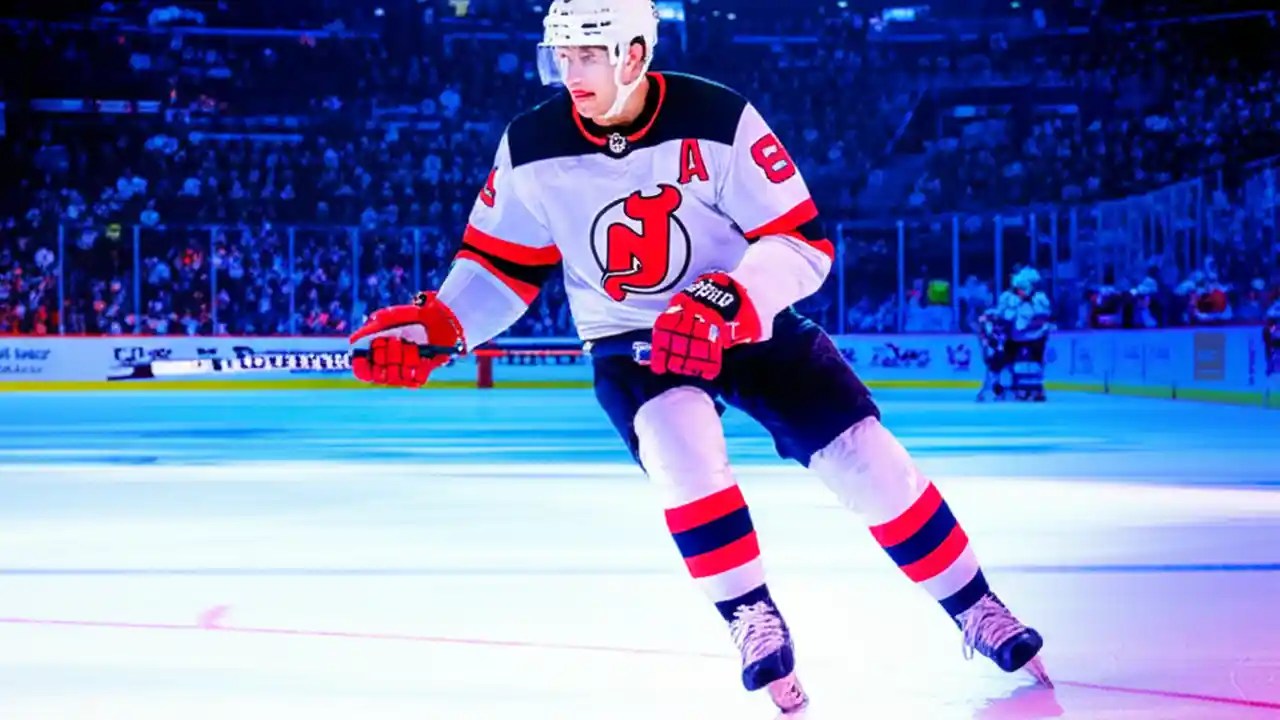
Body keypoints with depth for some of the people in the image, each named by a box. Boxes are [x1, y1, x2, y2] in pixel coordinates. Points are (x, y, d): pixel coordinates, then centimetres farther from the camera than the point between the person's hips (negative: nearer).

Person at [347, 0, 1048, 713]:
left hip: (750, 323, -1)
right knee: (679, 441, -30)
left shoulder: (717, 120, -21)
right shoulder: (533, 148, -12)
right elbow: (501, 263, 0)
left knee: (861, 454, -9)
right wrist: (433, 326, -16)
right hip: (630, 341, 1)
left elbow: (802, 239, -19)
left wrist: (729, 305, -35)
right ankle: (755, 623, -14)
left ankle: (978, 611, 8)